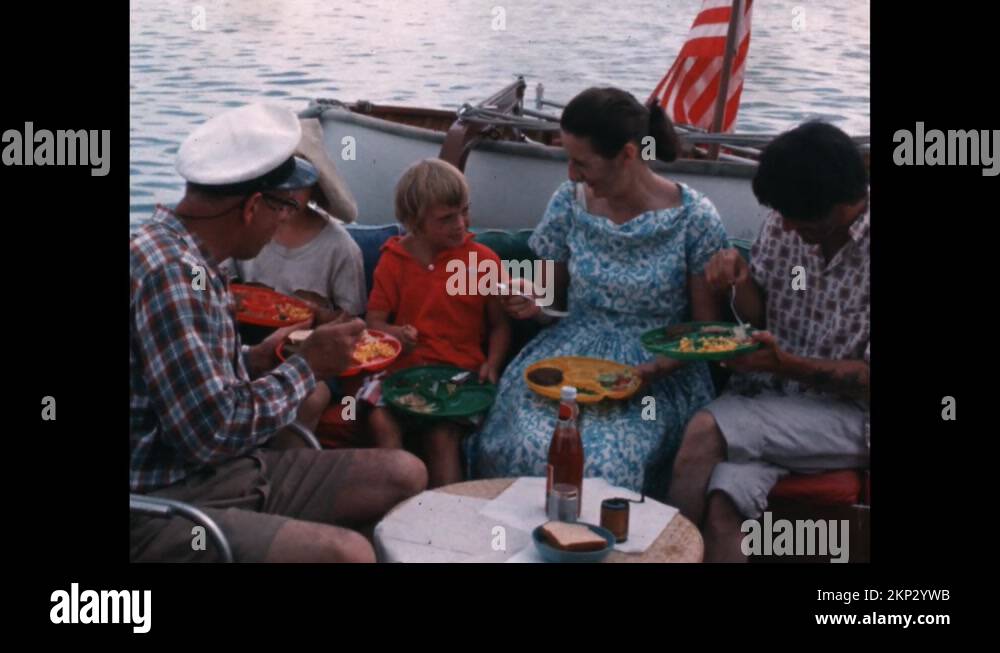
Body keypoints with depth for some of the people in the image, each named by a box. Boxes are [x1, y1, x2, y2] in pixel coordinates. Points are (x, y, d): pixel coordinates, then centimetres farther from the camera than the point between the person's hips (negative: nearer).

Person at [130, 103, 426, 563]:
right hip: (165, 507, -9)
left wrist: (252, 361, 5)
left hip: (233, 470, 10)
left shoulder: (184, 255, 9)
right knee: (346, 551, -29)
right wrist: (307, 367, -11)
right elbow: (215, 432, -24)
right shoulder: (169, 270, -23)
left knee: (406, 474, 2)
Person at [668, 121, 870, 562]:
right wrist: (742, 282, -9)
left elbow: (865, 381, -13)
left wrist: (786, 364, -25)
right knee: (720, 512, -26)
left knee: (705, 431, -27)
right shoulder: (784, 224, 2)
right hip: (769, 398, 4)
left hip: (846, 413, -4)